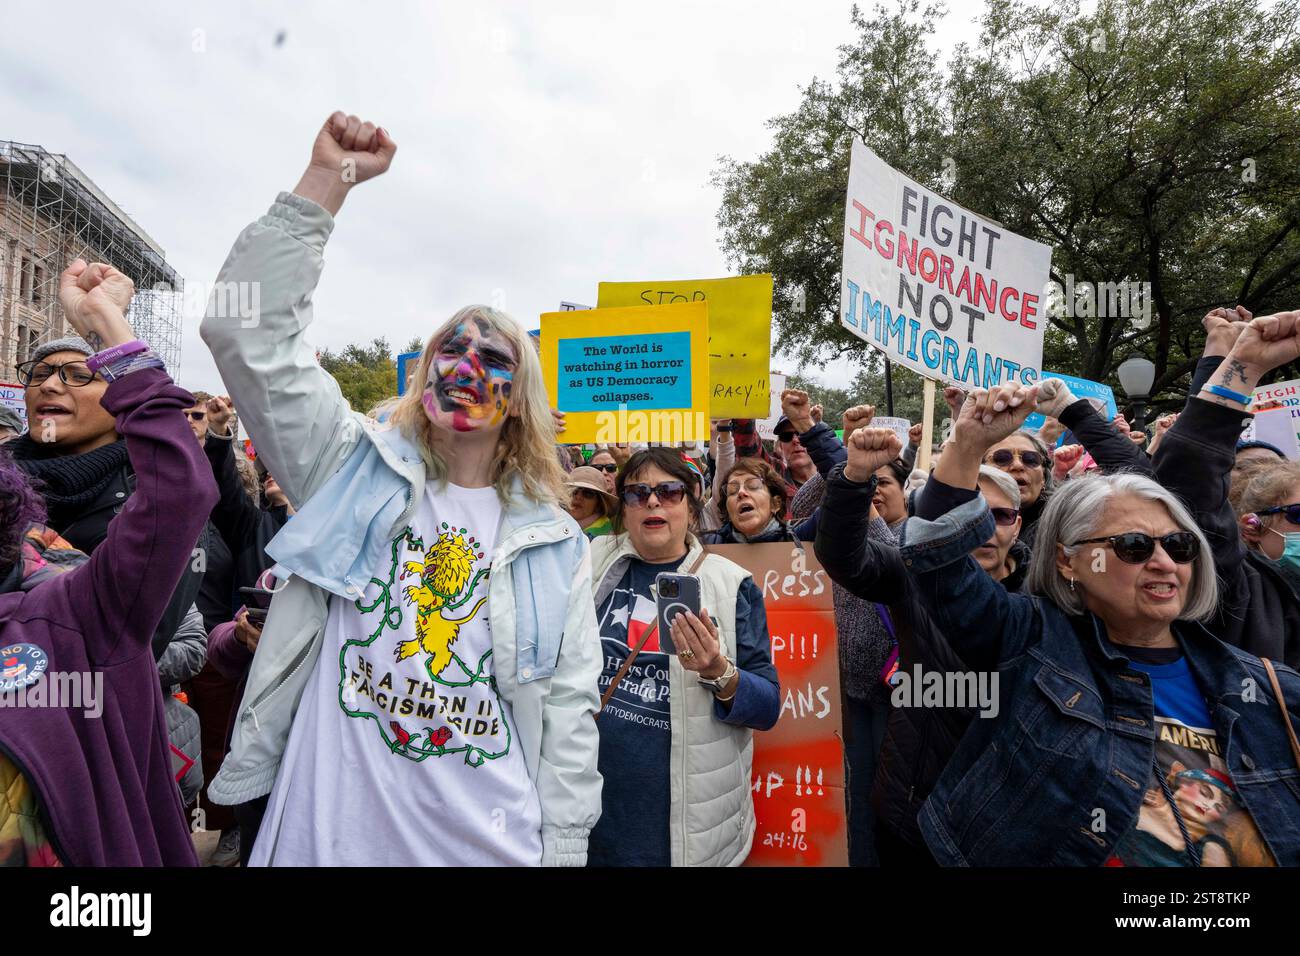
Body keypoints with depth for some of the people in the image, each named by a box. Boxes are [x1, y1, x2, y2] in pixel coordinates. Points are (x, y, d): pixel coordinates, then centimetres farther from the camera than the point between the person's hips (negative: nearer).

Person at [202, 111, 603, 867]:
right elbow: (251, 333, -10)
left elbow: (570, 714, 2)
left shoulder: (556, 546, 1)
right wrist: (327, 181, -15)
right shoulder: (357, 471, 0)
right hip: (327, 833, 0)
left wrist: (563, 851, -2)